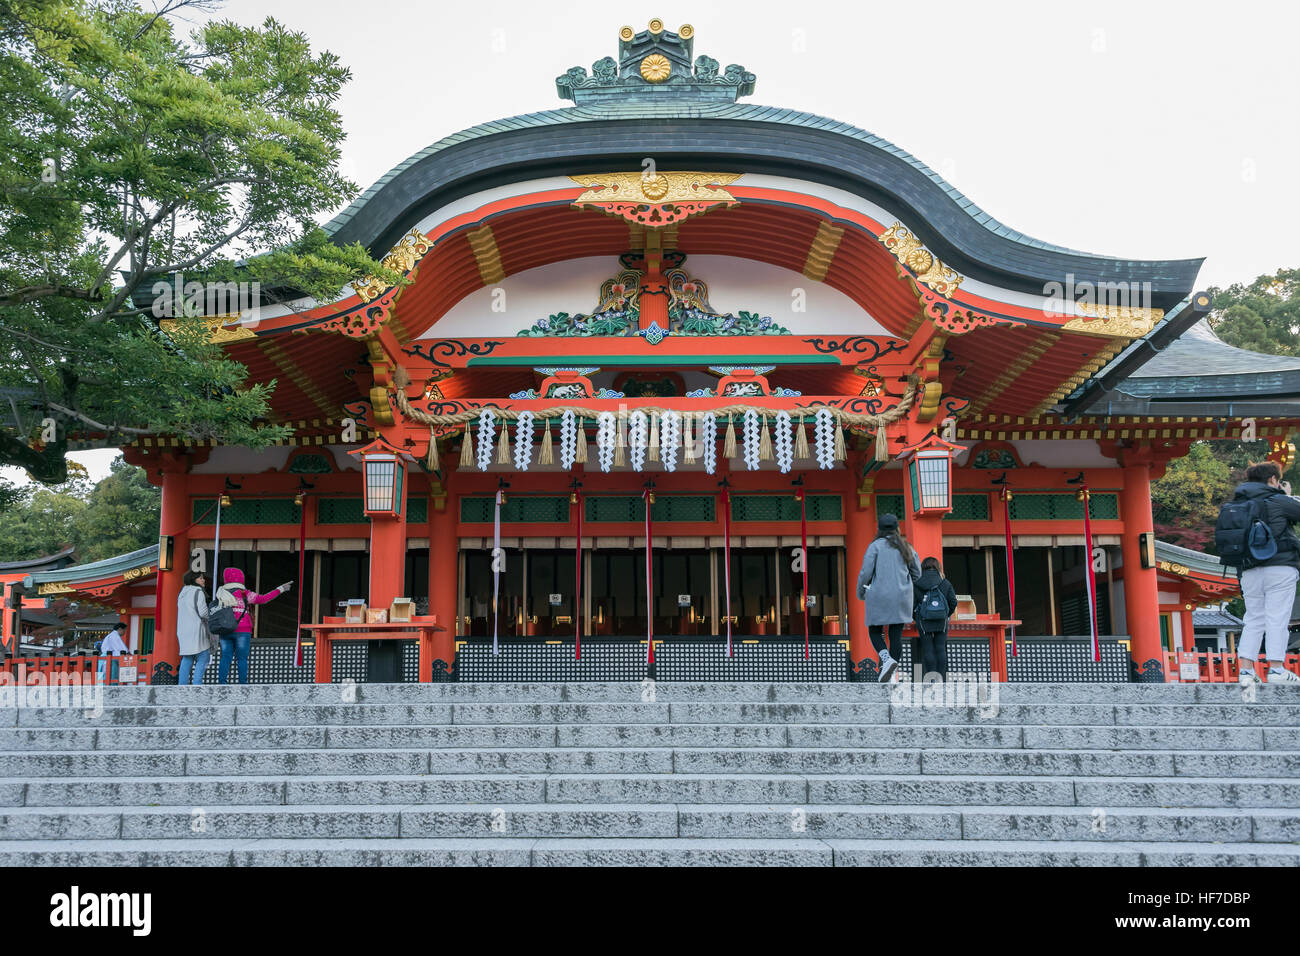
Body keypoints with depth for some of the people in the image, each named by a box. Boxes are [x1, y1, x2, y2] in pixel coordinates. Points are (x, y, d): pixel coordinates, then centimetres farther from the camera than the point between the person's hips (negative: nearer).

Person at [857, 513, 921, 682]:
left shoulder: (875, 546, -5)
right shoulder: (906, 547, 7)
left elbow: (865, 573, -11)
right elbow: (917, 574, 11)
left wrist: (860, 592, 6)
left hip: (879, 597, -3)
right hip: (901, 597, 3)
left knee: (875, 632, 11)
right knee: (896, 635, 7)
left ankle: (887, 660, -15)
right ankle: (892, 675, 6)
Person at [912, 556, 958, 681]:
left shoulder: (916, 584, 0)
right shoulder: (945, 583, 5)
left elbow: (912, 604, -2)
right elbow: (953, 602, 3)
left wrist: (916, 618, 13)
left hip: (924, 622, -1)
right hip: (942, 622, 2)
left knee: (928, 649, 1)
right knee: (940, 649, 5)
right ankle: (941, 679, 2)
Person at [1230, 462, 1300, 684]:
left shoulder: (1238, 505, 11)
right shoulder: (1278, 501, -5)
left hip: (1250, 572, 5)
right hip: (1280, 568, -5)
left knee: (1253, 619, 8)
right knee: (1277, 618, -4)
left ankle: (1246, 669, 1)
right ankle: (1276, 669, -5)